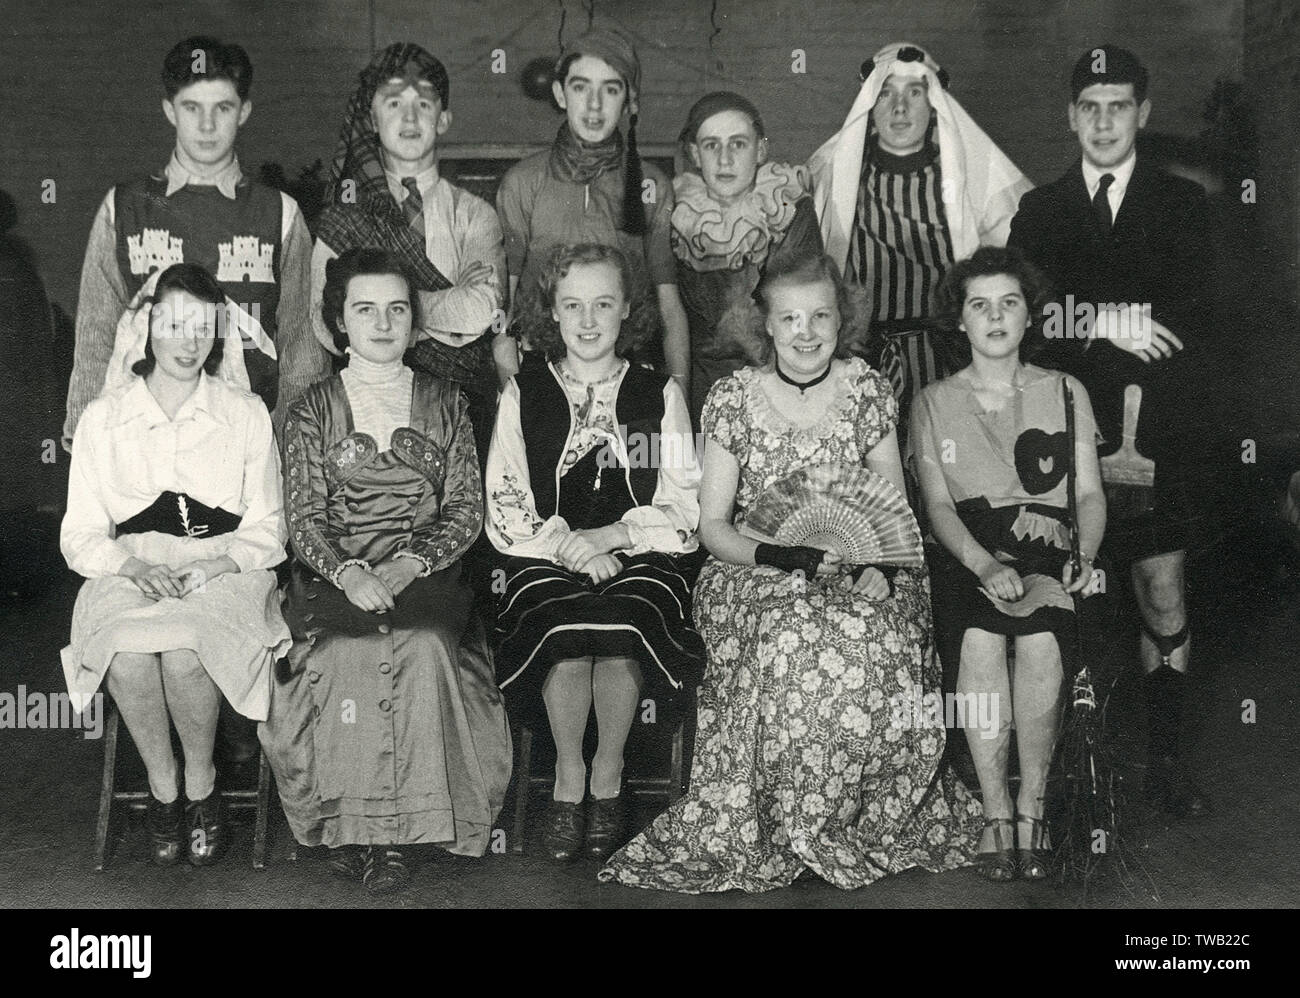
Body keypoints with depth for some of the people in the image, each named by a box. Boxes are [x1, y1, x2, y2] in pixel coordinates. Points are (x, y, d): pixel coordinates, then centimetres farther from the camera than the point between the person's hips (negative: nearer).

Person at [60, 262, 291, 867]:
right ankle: (163, 791, -9)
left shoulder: (246, 414, 9)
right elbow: (80, 534, 7)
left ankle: (202, 790, -8)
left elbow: (265, 531, 7)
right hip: (128, 574, 1)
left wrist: (214, 565, -12)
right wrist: (134, 567, -13)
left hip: (223, 573, -1)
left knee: (184, 652, -33)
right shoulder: (103, 418, 11)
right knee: (127, 653, -32)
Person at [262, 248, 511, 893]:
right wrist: (347, 573, -17)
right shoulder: (313, 411, 12)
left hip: (425, 572, 0)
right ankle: (347, 823, -19)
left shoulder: (445, 404, 14)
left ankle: (398, 825, -23)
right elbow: (304, 518, 3)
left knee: (425, 648, -33)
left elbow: (466, 510, 7)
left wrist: (410, 564, -12)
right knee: (347, 655, -33)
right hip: (335, 576, 0)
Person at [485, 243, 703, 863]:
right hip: (545, 559, 0)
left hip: (638, 557, 0)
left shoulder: (659, 395, 13)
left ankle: (608, 780, -13)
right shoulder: (523, 394, 12)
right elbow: (506, 509, 4)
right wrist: (572, 548, -13)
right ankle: (567, 782, -13)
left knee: (622, 623, -33)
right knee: (563, 623, -33)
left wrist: (609, 535, -10)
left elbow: (683, 506, 6)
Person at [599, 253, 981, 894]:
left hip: (857, 576, 2)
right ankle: (778, 830, -15)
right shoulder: (733, 397, 1)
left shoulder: (866, 389, 6)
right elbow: (713, 526, 0)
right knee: (791, 644, -34)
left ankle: (867, 822, -10)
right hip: (755, 576, -1)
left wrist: (877, 564, -13)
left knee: (874, 645, -31)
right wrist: (783, 554, -19)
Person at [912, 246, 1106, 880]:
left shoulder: (1066, 392, 18)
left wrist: (1084, 555, -12)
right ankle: (995, 812, -25)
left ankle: (1030, 808, -22)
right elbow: (938, 504, 3)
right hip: (967, 556, 0)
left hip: (1048, 552, 0)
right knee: (981, 632, -34)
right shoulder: (933, 402, 15)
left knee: (1040, 633, -34)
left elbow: (1091, 494, 10)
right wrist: (985, 565, -16)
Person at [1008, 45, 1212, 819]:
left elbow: (1194, 312, -6)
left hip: (1156, 432, 0)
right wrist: (1123, 322, -15)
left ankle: (1168, 757, 14)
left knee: (1164, 593, 3)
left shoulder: (1181, 203, 8)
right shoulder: (1039, 211, 11)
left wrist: (1084, 318, -15)